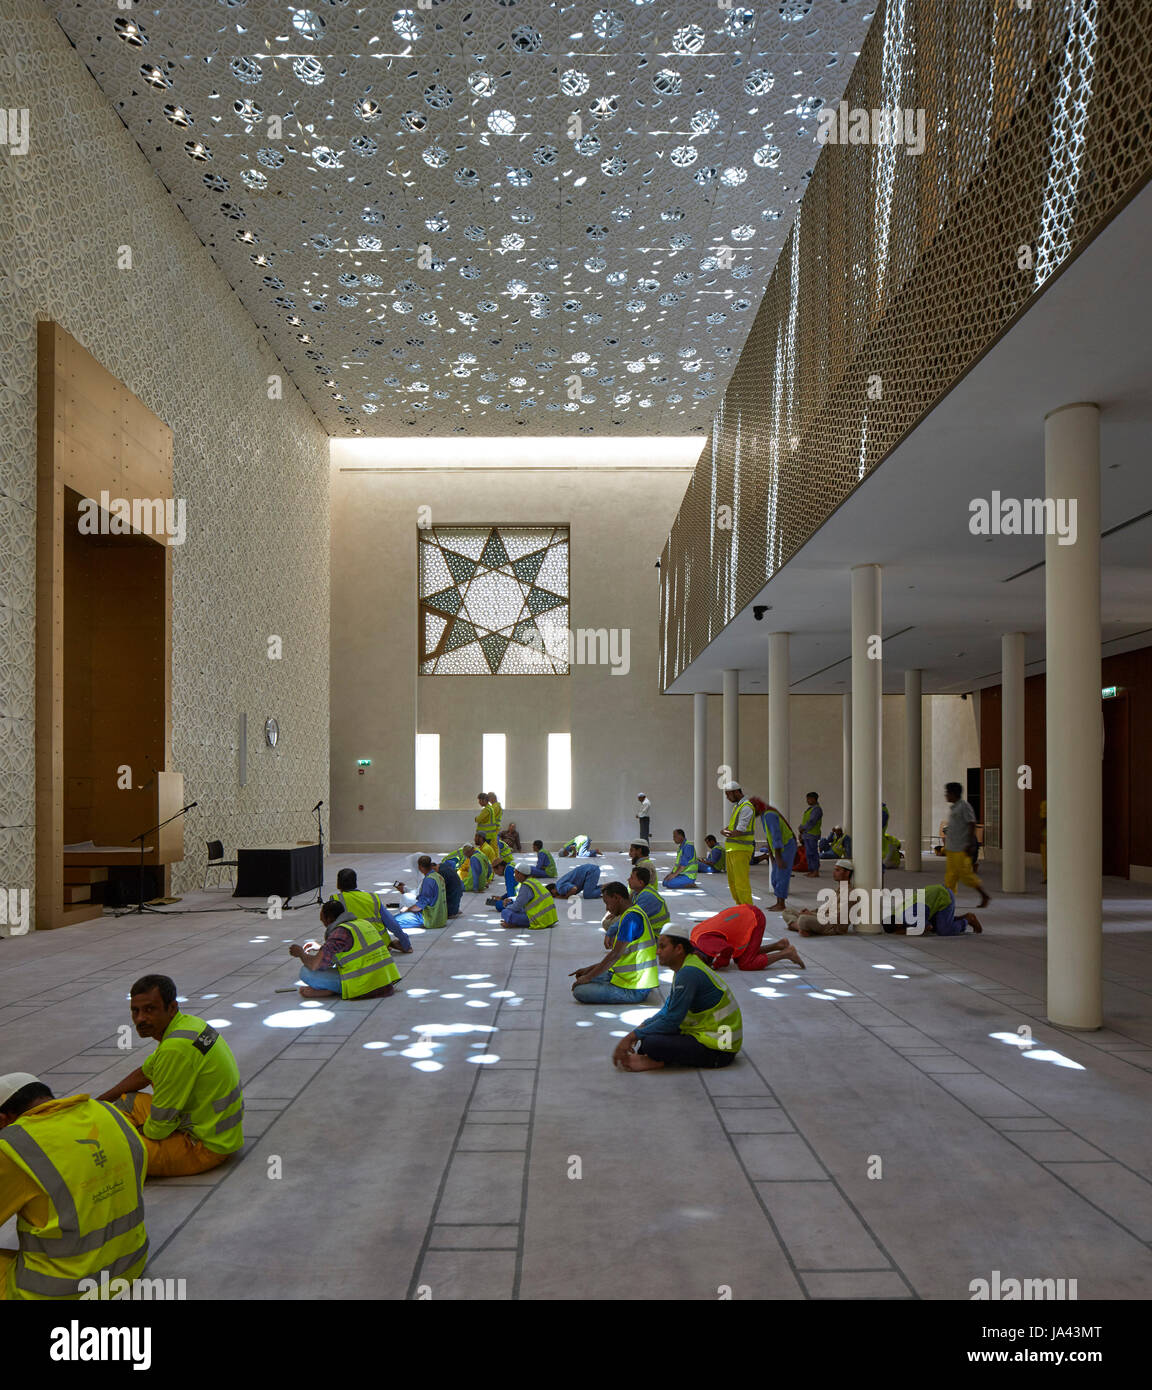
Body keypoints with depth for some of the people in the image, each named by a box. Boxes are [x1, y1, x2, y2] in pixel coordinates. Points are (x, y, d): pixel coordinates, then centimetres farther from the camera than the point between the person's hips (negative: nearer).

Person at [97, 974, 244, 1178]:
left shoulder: (176, 1048, -27)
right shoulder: (187, 1022, 5)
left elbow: (160, 1125, -20)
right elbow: (145, 1073, 24)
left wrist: (140, 1133, 1)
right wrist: (98, 1102, 25)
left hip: (206, 1146, -10)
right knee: (127, 1102, 20)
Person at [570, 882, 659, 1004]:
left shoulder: (631, 917, -20)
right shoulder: (634, 913, 13)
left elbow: (615, 955, -21)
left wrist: (588, 977, -12)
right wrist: (589, 969, 14)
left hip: (634, 990, -10)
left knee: (579, 992, -19)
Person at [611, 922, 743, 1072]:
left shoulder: (689, 973, -21)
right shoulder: (684, 968, 12)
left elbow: (671, 1021, -20)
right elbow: (666, 1012, 19)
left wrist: (632, 1037, -13)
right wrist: (641, 1028, 4)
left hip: (719, 1049, -10)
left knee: (651, 1043, -27)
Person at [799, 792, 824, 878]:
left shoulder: (817, 809, -14)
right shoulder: (811, 808, 18)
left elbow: (811, 822, -21)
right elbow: (805, 821, 20)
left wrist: (803, 829, -13)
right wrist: (801, 833, 13)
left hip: (812, 835, -10)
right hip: (807, 835, 10)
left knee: (813, 853, -8)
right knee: (809, 853, 10)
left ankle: (816, 872, -6)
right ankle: (811, 871, 14)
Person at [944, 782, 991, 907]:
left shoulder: (964, 806, -13)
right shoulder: (954, 807, 15)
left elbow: (972, 825, -17)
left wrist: (969, 844, -20)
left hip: (961, 848, -9)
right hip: (951, 848, 9)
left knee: (965, 873, -6)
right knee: (950, 873, 7)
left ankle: (984, 896, 6)